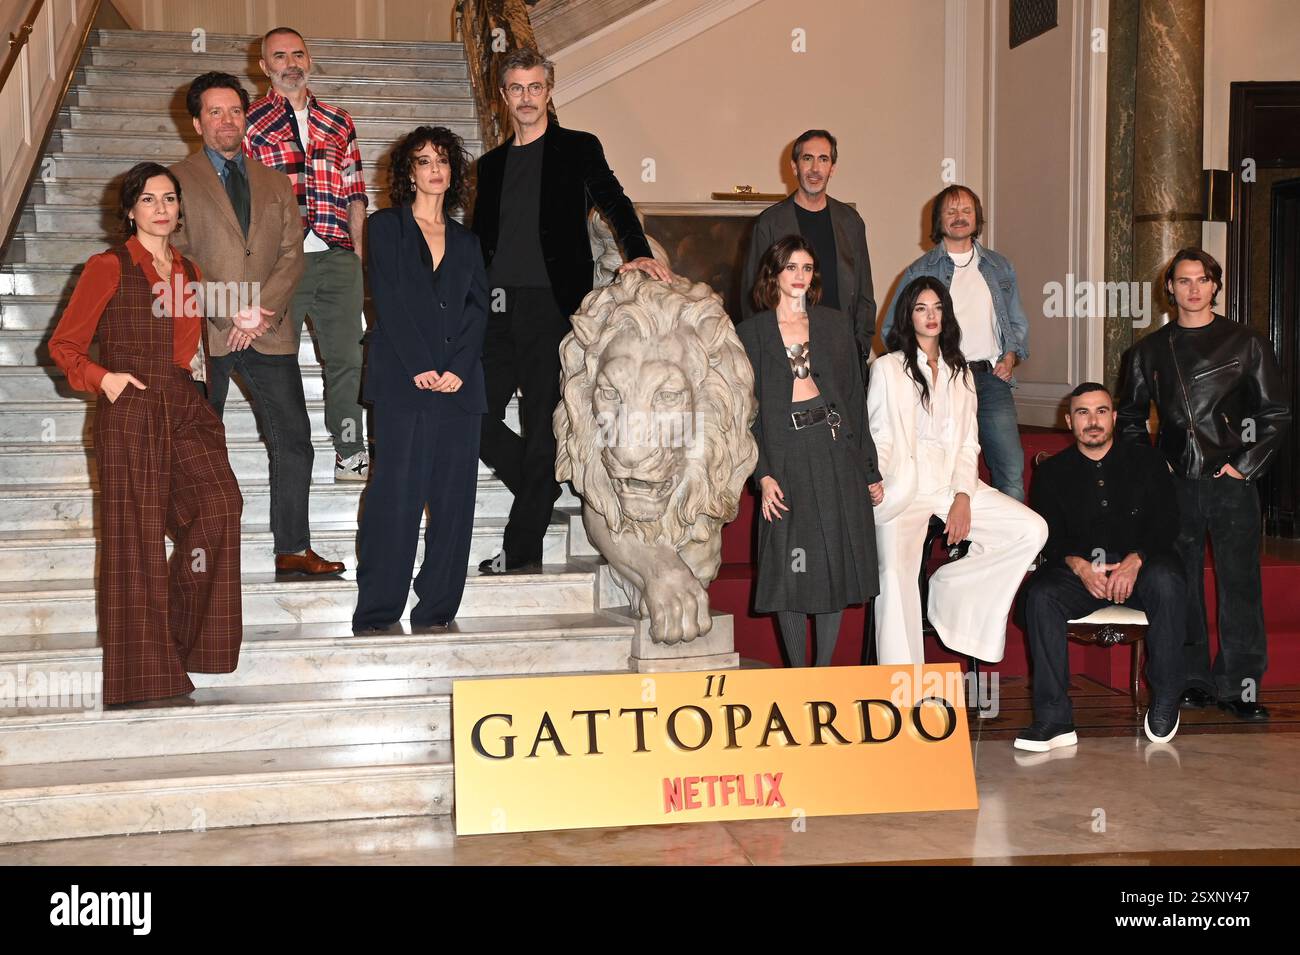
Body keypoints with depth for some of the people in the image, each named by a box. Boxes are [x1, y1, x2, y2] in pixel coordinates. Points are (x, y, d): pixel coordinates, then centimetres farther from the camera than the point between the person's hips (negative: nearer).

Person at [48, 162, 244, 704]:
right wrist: (103, 378, -13)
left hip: (185, 409, 5)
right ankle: (146, 670, 5)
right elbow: (64, 344, 1)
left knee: (220, 504, -14)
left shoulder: (188, 271, 17)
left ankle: (186, 633, 4)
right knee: (138, 535, -3)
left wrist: (191, 361, 13)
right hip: (130, 414, -5)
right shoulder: (108, 268, 0)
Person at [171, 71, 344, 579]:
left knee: (293, 439, 0)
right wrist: (229, 311, -15)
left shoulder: (275, 182, 16)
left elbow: (291, 254, 6)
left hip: (269, 332, 3)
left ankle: (292, 550, 7)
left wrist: (261, 310, -10)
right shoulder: (177, 180, 4)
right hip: (202, 332, -3)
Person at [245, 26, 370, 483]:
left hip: (338, 257, 2)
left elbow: (355, 193, 15)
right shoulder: (249, 124, 6)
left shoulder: (338, 122, 15)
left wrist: (360, 255, 7)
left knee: (346, 359, 3)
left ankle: (351, 454, 10)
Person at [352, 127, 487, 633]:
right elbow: (388, 301, -2)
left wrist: (458, 369, -7)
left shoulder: (466, 241, 20)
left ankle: (437, 613, 7)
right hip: (402, 381, -4)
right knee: (396, 493, -8)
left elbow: (478, 308, 9)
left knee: (454, 497, 1)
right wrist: (419, 367, -12)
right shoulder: (387, 227, 10)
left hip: (460, 383, 4)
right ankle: (377, 615, -3)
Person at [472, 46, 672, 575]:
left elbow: (614, 203, -4)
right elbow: (479, 240, 20)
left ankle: (522, 548, 2)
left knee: (541, 427, -4)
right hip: (497, 312, 5)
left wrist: (638, 253, -24)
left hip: (552, 307, -5)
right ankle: (543, 493, 19)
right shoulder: (490, 165, 20)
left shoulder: (578, 149, 7)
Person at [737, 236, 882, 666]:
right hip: (786, 456, -2)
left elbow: (855, 395, 10)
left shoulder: (833, 324, 11)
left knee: (836, 563, 3)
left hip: (835, 452, 2)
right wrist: (763, 474, -10)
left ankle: (824, 672, 15)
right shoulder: (752, 332, 4)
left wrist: (869, 468, 7)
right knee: (791, 570, -1)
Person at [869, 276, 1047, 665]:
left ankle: (949, 588, 0)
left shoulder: (959, 372, 20)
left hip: (952, 484, 4)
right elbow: (878, 439, 2)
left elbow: (968, 444, 13)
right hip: (904, 486, -4)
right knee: (897, 575, -22)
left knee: (1033, 530, -12)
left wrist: (963, 496, -3)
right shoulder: (888, 368, 8)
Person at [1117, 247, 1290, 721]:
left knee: (1239, 584, -2)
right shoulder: (1150, 350, 11)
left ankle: (1239, 685, 4)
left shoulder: (1245, 343, 5)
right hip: (1175, 483, 2)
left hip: (1232, 482, -2)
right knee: (1181, 586, 5)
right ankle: (1193, 681, 14)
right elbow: (1129, 415, 19)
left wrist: (1245, 465, -4)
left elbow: (1276, 412, 5)